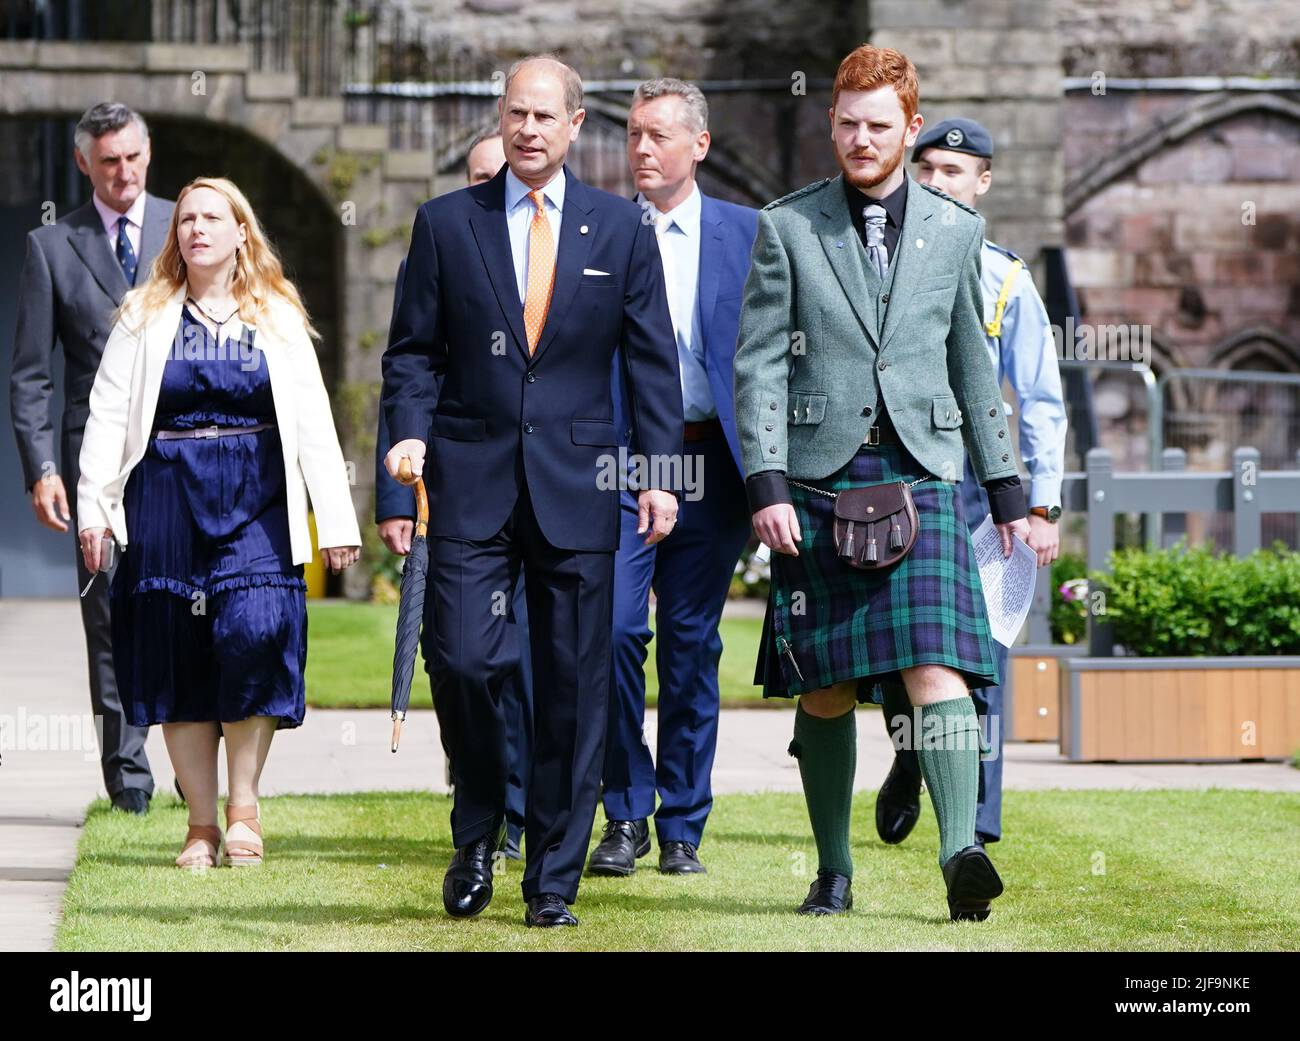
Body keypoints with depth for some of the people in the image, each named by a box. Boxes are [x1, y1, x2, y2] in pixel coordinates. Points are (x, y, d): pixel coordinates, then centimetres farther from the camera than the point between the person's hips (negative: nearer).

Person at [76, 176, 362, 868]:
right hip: (166, 499, 1)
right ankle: (201, 823, 6)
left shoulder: (279, 318, 10)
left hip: (256, 500, -1)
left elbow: (312, 421, 5)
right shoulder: (144, 317, 9)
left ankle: (243, 805, -5)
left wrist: (336, 519, -1)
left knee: (254, 634, -17)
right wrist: (93, 506, -5)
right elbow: (107, 416, 5)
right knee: (177, 656, -1)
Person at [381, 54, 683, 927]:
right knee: (462, 659, -11)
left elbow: (651, 357, 7)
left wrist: (661, 469, 0)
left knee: (573, 685, 1)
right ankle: (479, 831, 14)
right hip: (471, 479, 0)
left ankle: (554, 880, 9)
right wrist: (411, 430, -9)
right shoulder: (446, 223, 6)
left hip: (577, 484, 0)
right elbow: (414, 348, 8)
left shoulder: (620, 228, 7)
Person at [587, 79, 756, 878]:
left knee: (692, 647, 4)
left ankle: (682, 827, 13)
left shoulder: (747, 234, 6)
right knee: (614, 628, -11)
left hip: (708, 462, 0)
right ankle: (627, 816, 1)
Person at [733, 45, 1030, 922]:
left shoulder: (954, 231, 10)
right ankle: (834, 871, 14)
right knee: (823, 686, 3)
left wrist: (1006, 487, 17)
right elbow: (760, 364, 1)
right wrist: (767, 485, -9)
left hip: (920, 473, 0)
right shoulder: (787, 228, 5)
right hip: (817, 477, 0)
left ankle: (962, 852, -26)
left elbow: (973, 366, 17)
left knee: (936, 663, -16)